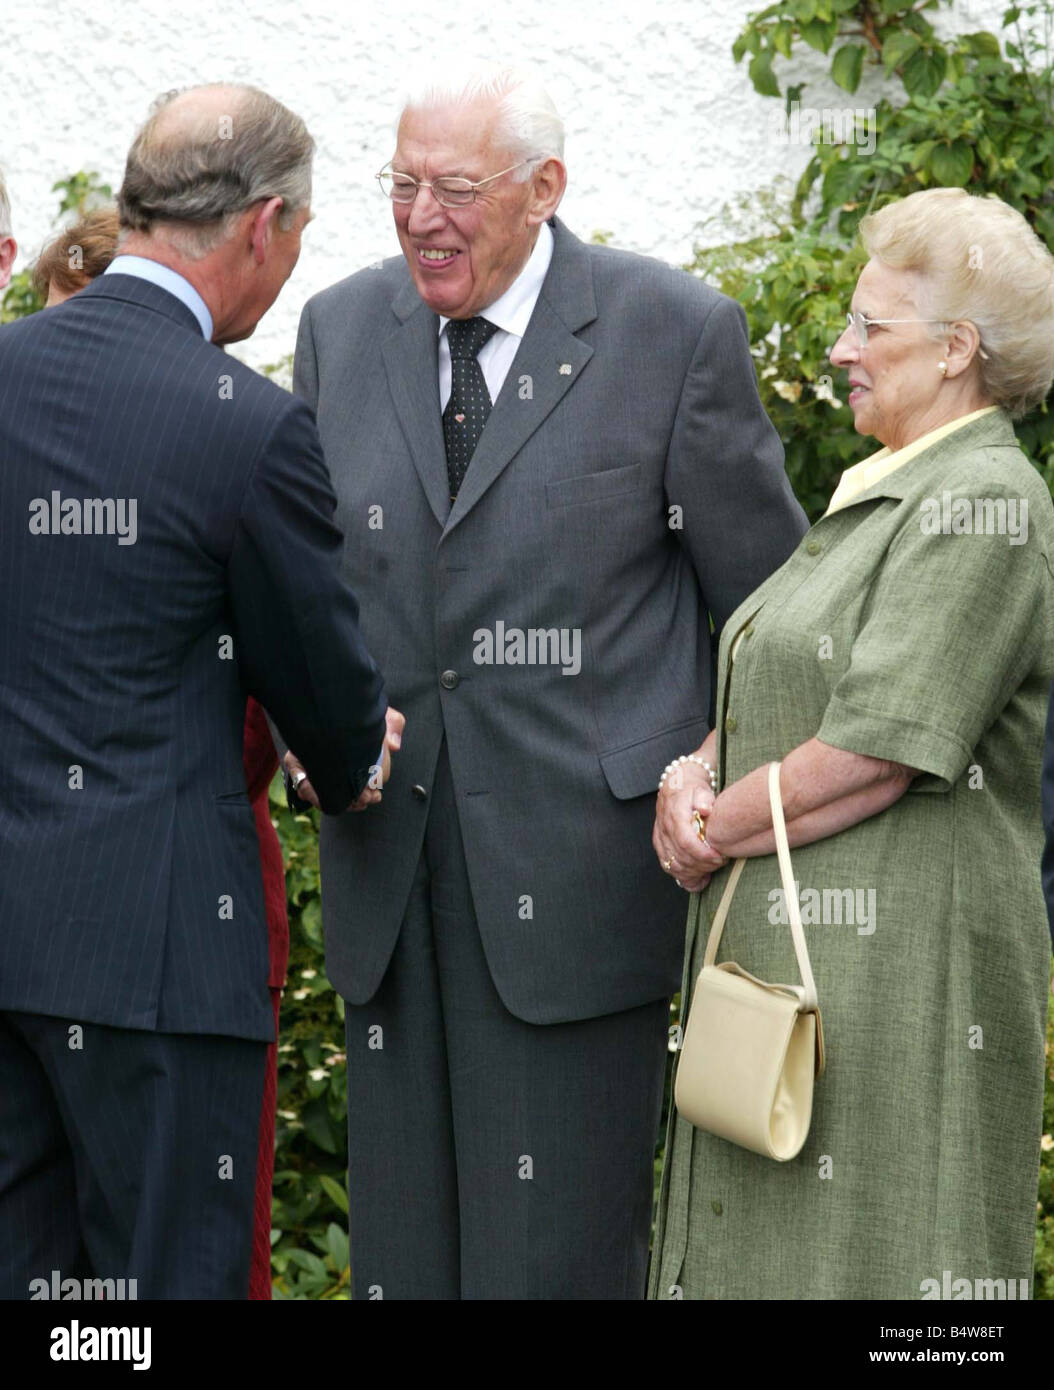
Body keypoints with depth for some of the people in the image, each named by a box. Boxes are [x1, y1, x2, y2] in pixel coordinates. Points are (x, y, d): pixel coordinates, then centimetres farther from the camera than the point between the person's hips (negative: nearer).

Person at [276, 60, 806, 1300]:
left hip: (576, 861, -4)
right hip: (387, 860, 4)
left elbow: (768, 603, 2)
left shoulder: (675, 332, -4)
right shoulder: (342, 330, 8)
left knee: (555, 1249, -1)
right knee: (398, 1244, 9)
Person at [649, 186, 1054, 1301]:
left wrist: (717, 832, -7)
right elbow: (762, 699, 19)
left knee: (871, 1253, -6)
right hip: (786, 954, 9)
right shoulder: (876, 499, 19)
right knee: (762, 1243, 9)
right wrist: (689, 779, -2)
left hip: (894, 963, -9)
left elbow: (876, 754, -18)